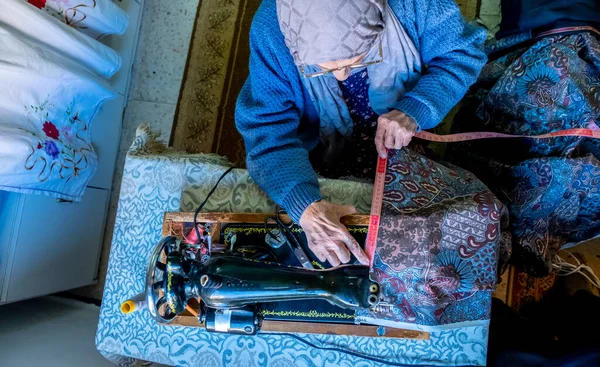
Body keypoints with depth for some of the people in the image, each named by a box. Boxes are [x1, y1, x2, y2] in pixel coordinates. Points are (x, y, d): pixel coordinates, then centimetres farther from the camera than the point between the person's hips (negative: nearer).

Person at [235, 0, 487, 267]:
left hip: (403, 146, 1)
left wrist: (414, 110, -31)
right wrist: (306, 206, -48)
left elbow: (463, 51, -13)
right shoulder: (271, 29, -31)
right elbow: (267, 130, -31)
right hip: (322, 152, 0)